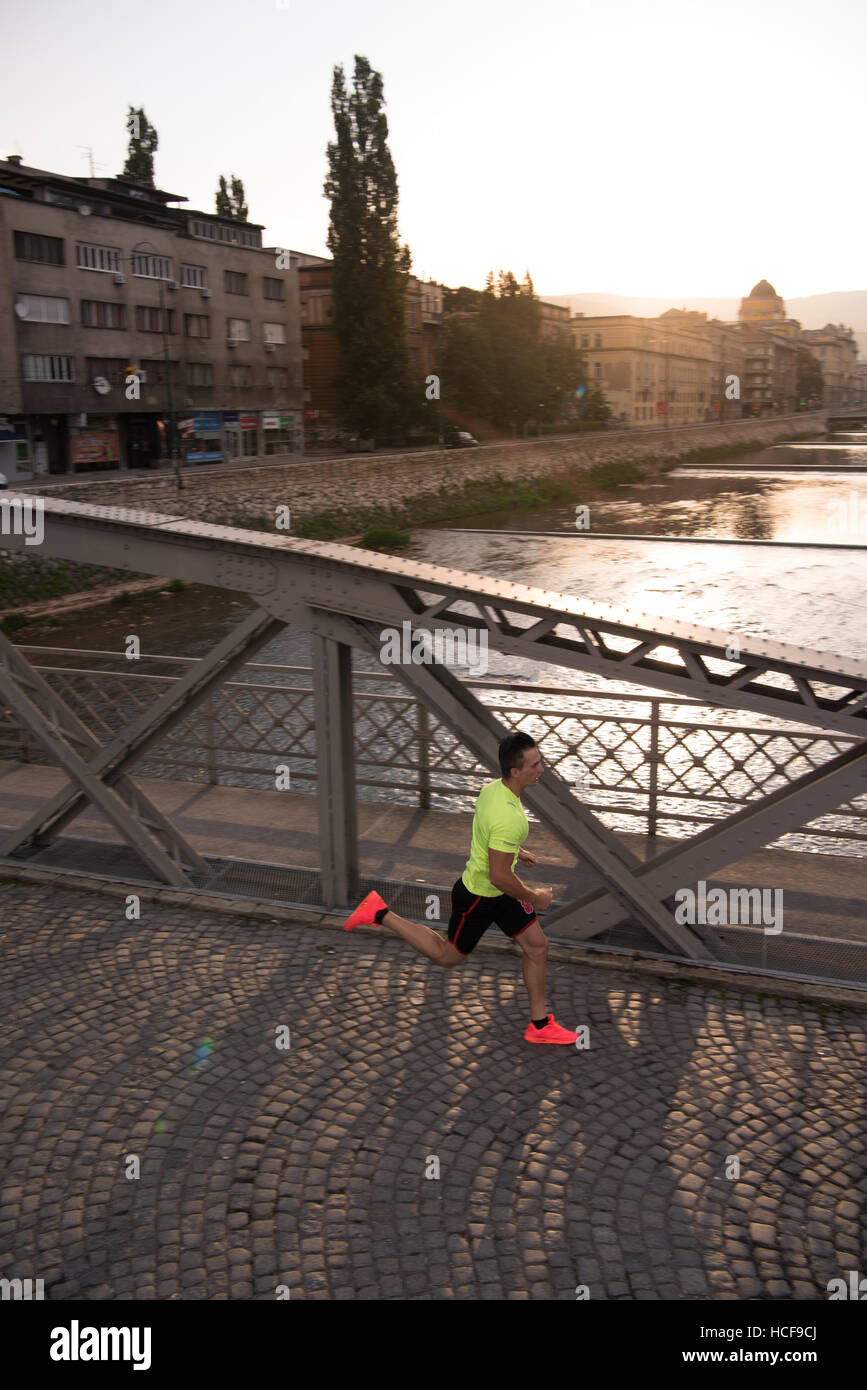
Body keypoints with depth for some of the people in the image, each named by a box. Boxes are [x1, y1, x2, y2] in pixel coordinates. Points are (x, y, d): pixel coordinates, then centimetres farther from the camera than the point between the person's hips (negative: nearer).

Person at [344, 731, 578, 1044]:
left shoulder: (492, 787, -6)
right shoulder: (508, 818, -36)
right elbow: (499, 876, -31)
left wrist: (515, 850, 22)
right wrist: (533, 898, -16)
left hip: (500, 892, 9)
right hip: (477, 897, -9)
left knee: (537, 946, 10)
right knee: (448, 957, 13)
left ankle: (539, 1026, 24)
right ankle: (381, 915, 20)